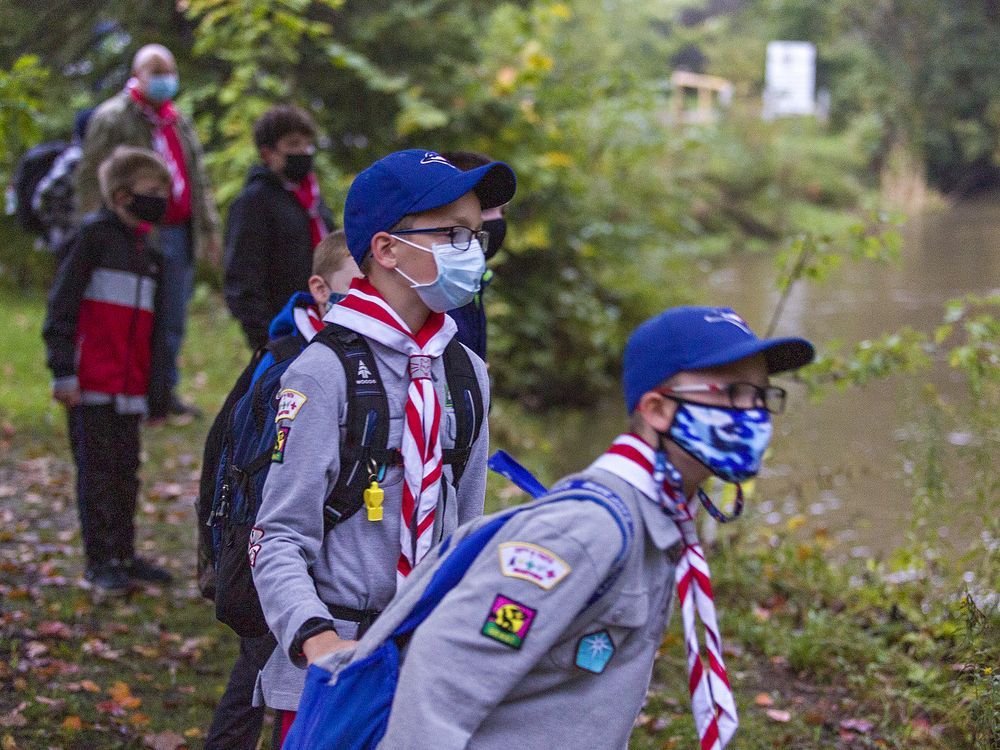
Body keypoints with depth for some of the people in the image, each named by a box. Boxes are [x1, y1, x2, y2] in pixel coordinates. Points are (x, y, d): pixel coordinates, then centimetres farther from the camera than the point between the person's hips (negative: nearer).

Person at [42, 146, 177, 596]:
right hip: (91, 385, -7)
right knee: (98, 471, -3)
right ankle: (101, 561, 2)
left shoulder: (147, 250, 17)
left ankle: (124, 555, 19)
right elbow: (62, 305, -11)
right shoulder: (94, 236, -6)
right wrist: (63, 372, -16)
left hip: (130, 386, 7)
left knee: (127, 470, 11)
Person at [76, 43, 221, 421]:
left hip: (178, 233, 7)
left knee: (173, 321, 10)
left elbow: (199, 181, 24)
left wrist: (209, 228, 20)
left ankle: (164, 393, 21)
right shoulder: (112, 118, -4)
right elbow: (90, 179, -8)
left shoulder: (179, 123, 19)